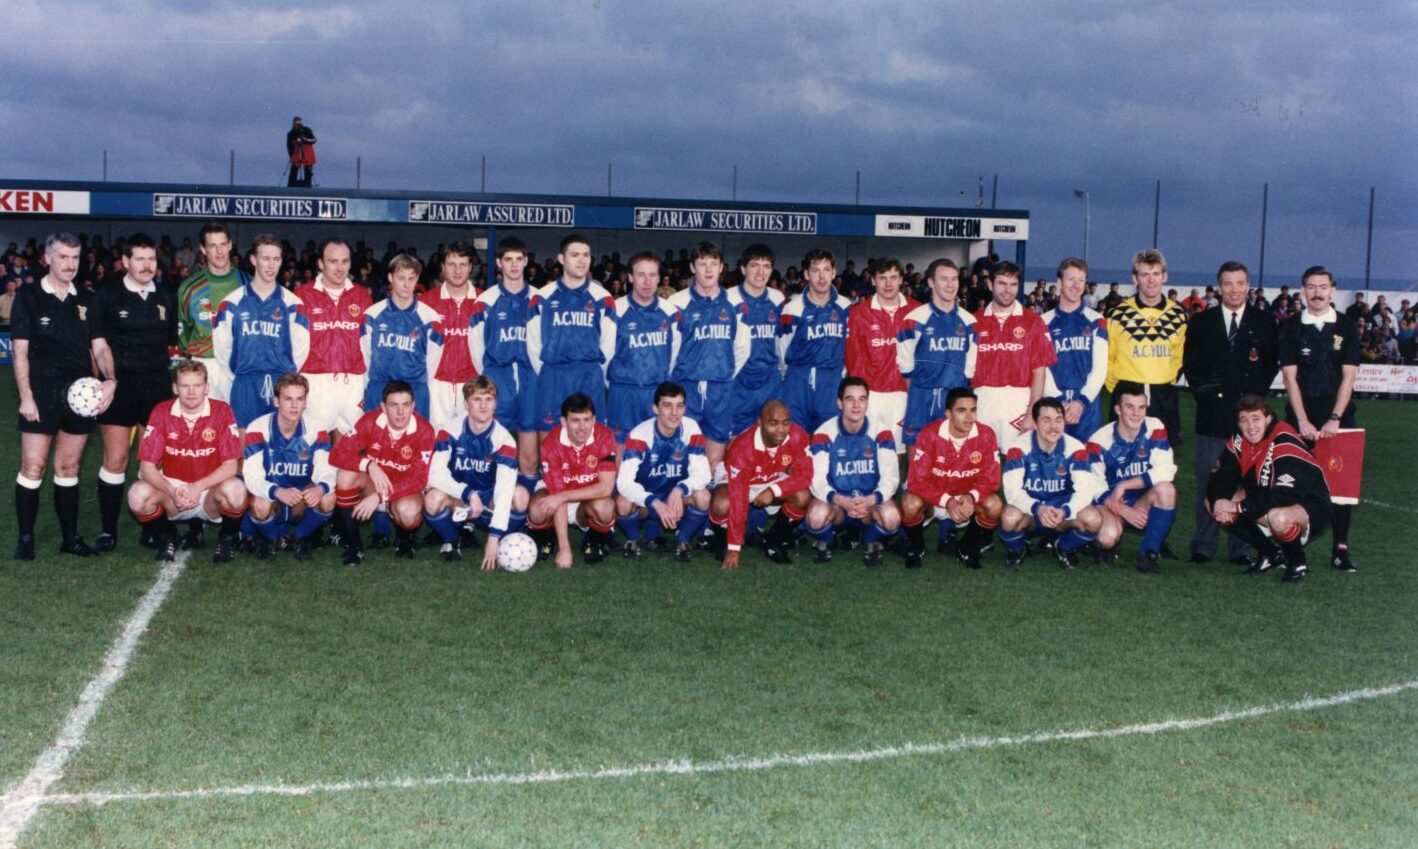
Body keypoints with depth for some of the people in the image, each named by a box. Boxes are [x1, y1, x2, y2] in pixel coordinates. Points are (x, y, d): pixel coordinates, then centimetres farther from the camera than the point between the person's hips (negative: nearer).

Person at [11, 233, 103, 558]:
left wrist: (109, 379, -5)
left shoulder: (86, 300, 9)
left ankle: (70, 537, 16)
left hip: (79, 394, 4)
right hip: (42, 393, -3)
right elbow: (20, 351, -3)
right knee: (32, 468, -5)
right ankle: (25, 539, 3)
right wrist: (25, 396, -10)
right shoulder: (29, 297, -1)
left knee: (68, 468, 10)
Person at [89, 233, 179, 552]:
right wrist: (111, 379, -11)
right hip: (120, 383, -3)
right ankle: (108, 530, 6)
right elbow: (100, 346, -2)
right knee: (115, 460, -3)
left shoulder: (168, 297, 8)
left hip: (158, 383, 3)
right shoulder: (106, 296, 0)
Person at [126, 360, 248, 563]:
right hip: (171, 488, 2)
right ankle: (166, 536, 4)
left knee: (235, 490, -34)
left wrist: (197, 487, -27)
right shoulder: (161, 413, -6)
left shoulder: (222, 411, -11)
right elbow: (147, 466, -9)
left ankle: (228, 537, 0)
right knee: (138, 494, -28)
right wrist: (173, 492, -27)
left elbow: (230, 466, -12)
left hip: (209, 492, -1)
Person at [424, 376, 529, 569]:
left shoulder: (504, 439, -17)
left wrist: (494, 536, -37)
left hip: (489, 505, 0)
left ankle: (502, 543, -3)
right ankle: (452, 541, -1)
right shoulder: (451, 432, -12)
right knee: (434, 498, -33)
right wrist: (469, 494, -30)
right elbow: (435, 475, -20)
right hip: (457, 503, 1)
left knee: (520, 495, -31)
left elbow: (505, 489, -27)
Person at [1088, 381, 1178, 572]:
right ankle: (1108, 544, 8)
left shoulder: (1155, 429, -10)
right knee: (1108, 536, -33)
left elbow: (1165, 471, -21)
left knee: (1166, 488, -30)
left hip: (1144, 504, 2)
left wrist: (1124, 486, -23)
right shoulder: (1100, 440, -13)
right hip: (1111, 504, -2)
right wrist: (1125, 511, -24)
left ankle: (1150, 551, -14)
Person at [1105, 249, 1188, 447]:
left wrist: (1168, 383, 12)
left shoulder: (1178, 315, 6)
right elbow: (1106, 356, 4)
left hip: (1165, 399, 2)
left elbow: (1178, 356, 16)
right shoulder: (1119, 314, -2)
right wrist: (1115, 386, 4)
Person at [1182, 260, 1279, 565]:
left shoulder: (1265, 322, 9)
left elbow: (1271, 365, 10)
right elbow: (1190, 364, 11)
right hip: (1212, 414, 0)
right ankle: (1203, 545, 7)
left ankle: (1241, 548, 8)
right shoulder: (1200, 322, 9)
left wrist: (1254, 396, 1)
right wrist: (1204, 391, 0)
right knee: (1207, 481, 1)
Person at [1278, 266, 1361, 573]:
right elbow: (1290, 377, -2)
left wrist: (1334, 419, -11)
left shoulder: (1346, 327, 4)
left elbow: (1348, 376, -1)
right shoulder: (1291, 327, 3)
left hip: (1338, 415, 0)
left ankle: (1341, 548, 2)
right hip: (1300, 415, 0)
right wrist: (1303, 421, -10)